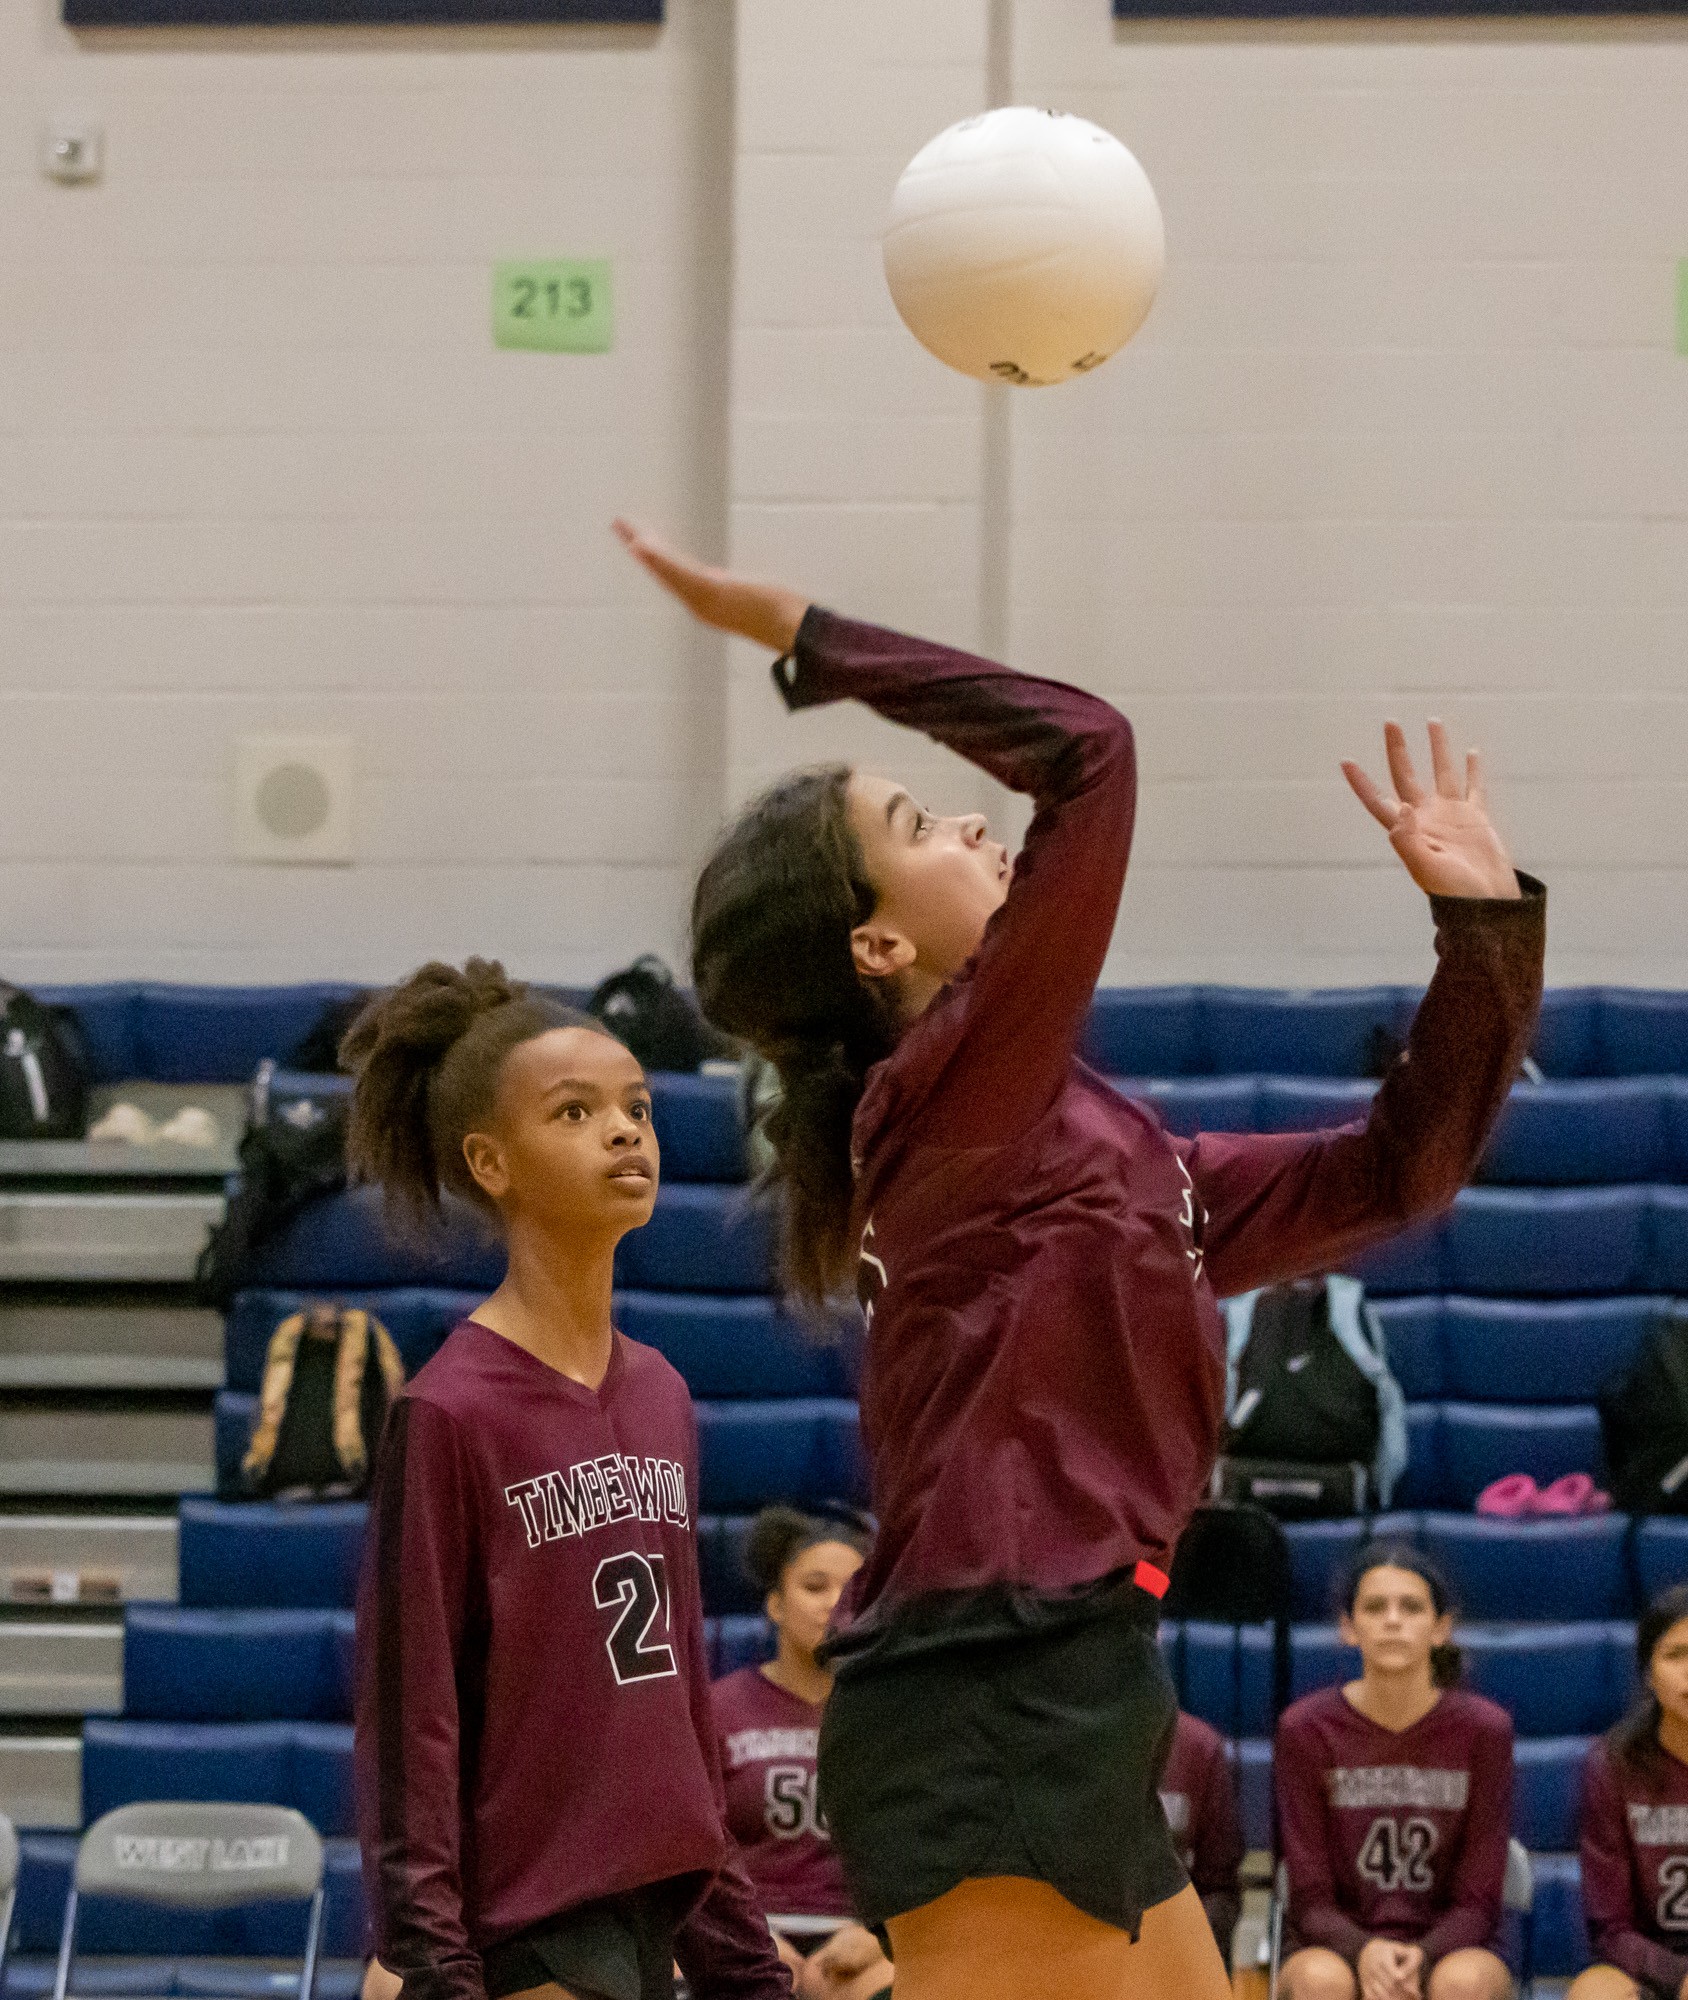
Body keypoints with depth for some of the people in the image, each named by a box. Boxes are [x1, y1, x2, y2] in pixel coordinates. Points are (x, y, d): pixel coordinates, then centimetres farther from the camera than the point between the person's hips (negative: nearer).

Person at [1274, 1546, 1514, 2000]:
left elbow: (1477, 1902, -5)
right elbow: (1310, 1900, -6)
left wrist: (1418, 1959, -26)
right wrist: (1365, 1951, -29)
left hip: (1447, 1947, 0)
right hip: (1337, 1947, 0)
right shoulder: (1306, 1729, -5)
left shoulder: (1483, 1730, -5)